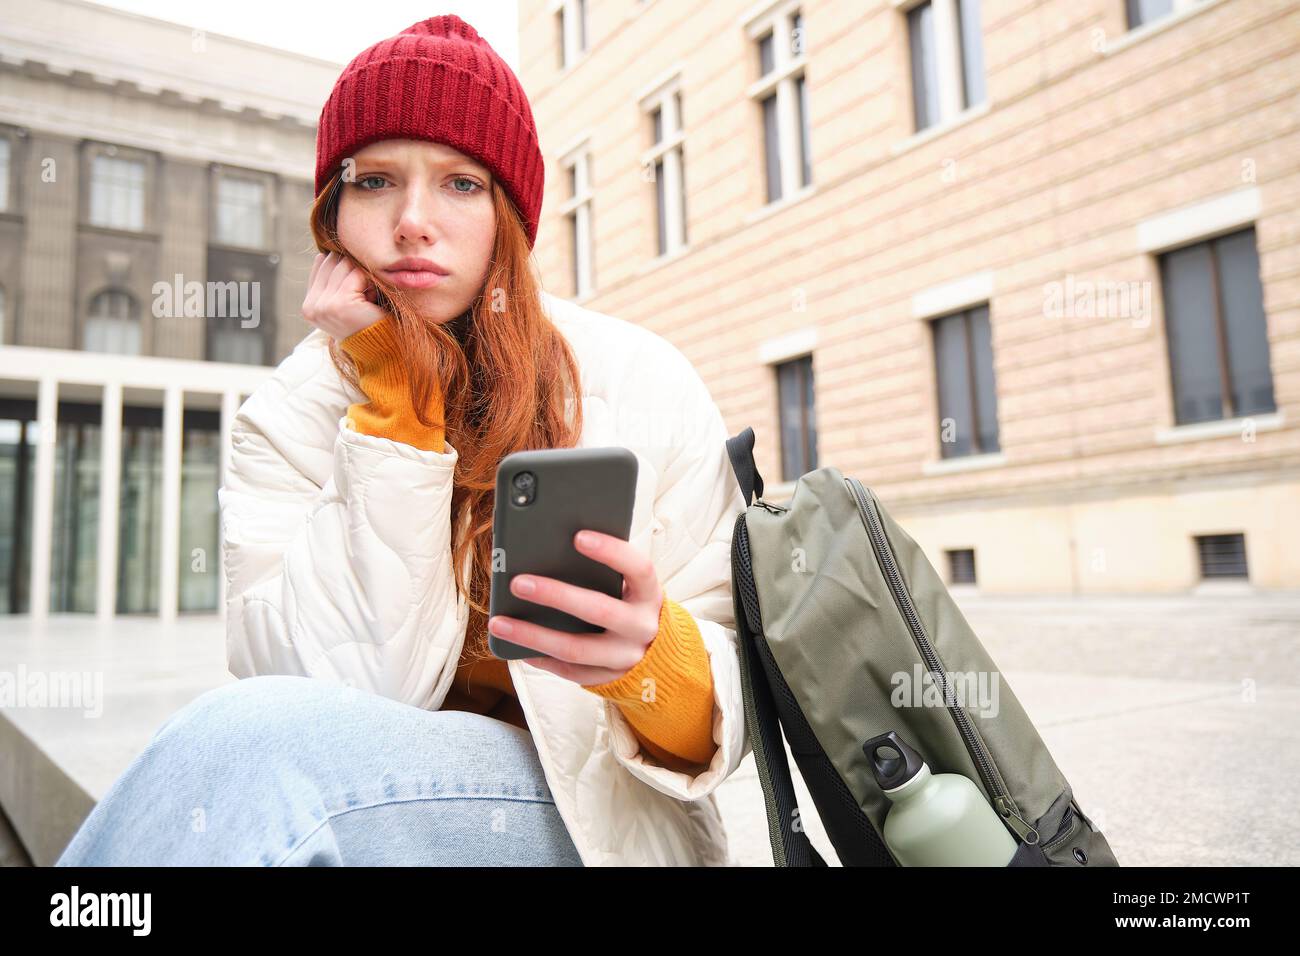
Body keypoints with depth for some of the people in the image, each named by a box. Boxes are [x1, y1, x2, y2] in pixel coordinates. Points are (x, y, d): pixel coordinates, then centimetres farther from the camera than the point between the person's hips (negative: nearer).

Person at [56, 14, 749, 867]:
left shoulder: (641, 383, -6)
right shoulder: (286, 420, 0)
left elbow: (730, 710, -5)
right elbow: (347, 693, -14)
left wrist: (649, 657, -29)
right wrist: (397, 397, -15)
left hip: (590, 814, -2)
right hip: (379, 794, 2)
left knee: (248, 744, -28)